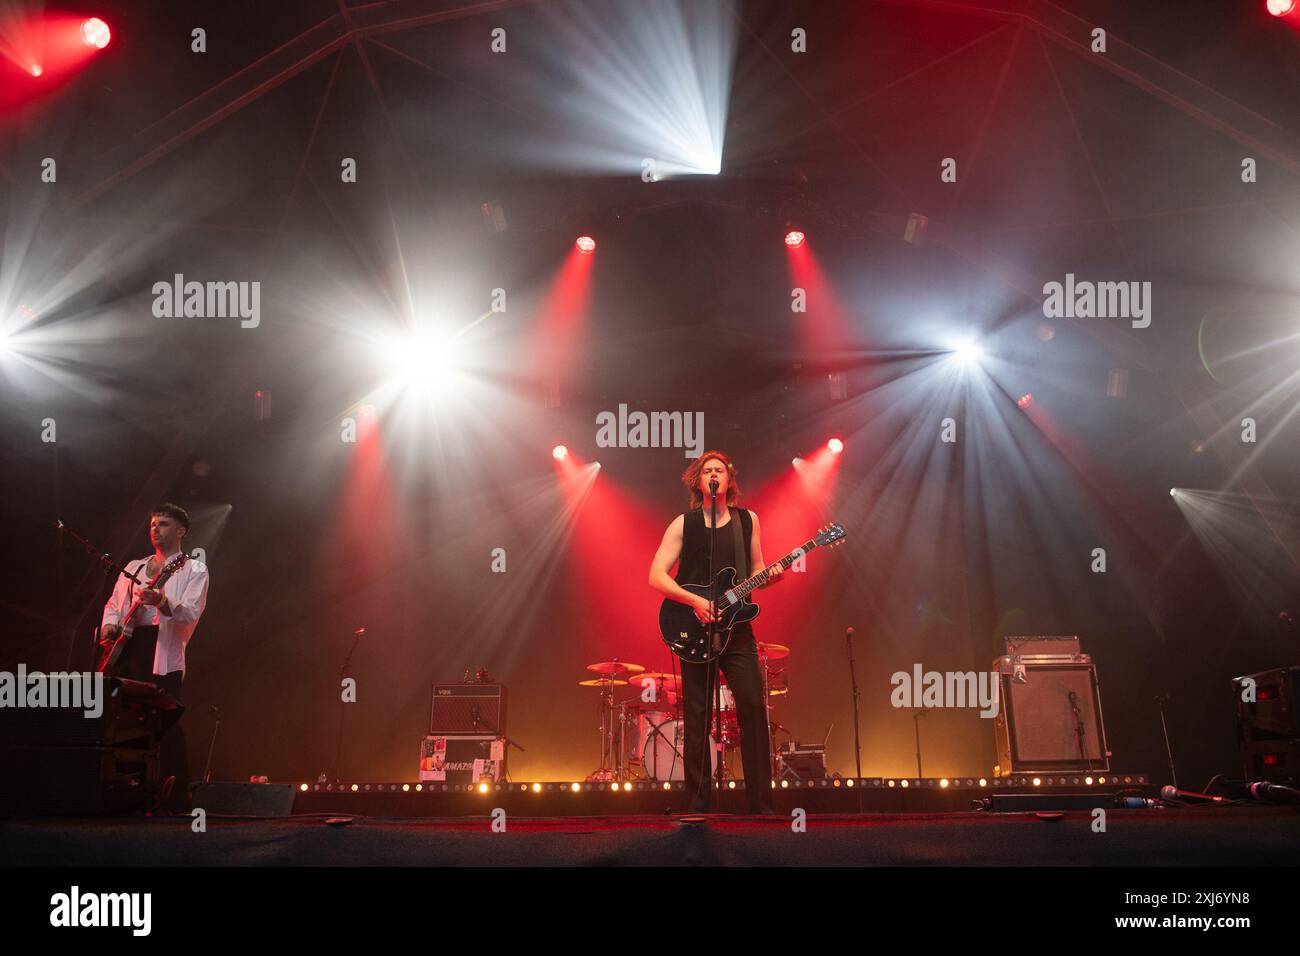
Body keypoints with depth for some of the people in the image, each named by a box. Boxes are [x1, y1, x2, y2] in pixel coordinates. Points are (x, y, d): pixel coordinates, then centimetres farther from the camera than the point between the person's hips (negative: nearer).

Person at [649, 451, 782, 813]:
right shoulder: (684, 524, 2)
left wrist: (769, 575, -6)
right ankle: (698, 807, 7)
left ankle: (760, 805, -4)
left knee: (753, 707, -9)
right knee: (697, 720, 0)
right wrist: (695, 601, -17)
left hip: (736, 627, 2)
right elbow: (656, 576, -5)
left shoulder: (748, 520, 10)